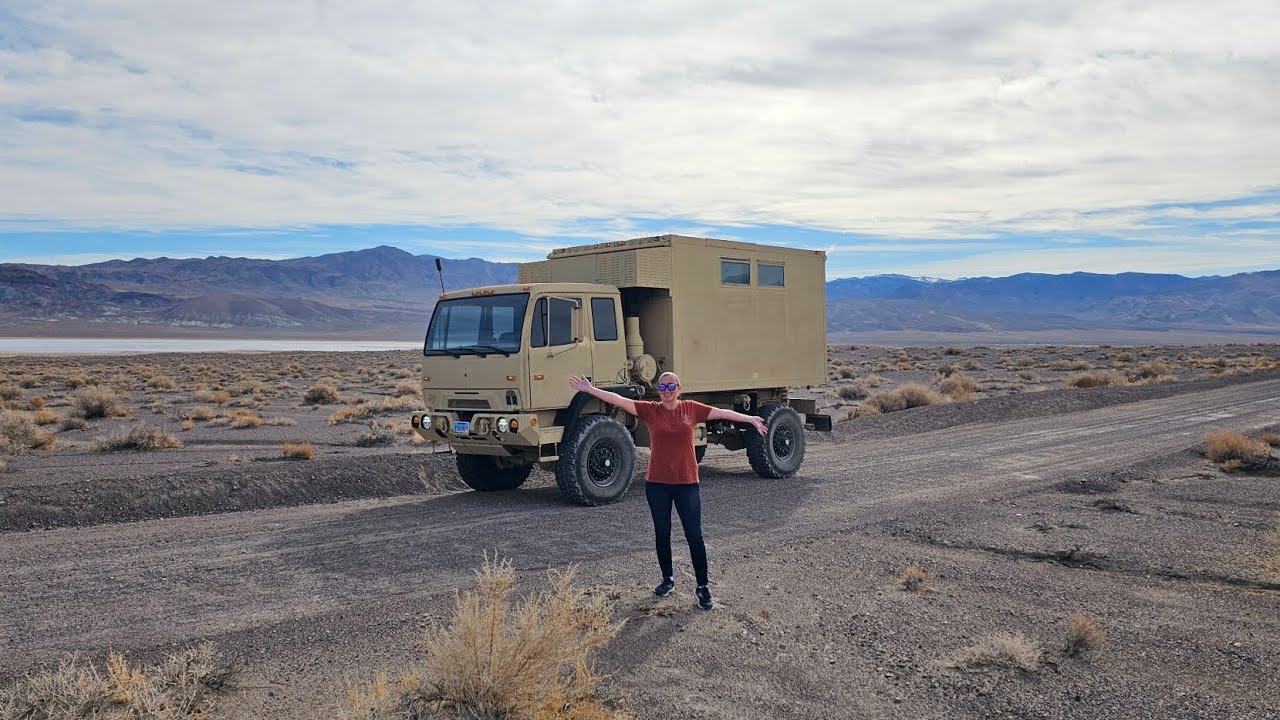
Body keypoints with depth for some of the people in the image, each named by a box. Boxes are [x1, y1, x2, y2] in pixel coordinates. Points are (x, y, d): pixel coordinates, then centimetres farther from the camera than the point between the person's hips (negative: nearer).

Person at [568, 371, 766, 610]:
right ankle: (668, 579, 31)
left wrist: (750, 419, -3)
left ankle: (703, 586, 10)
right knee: (662, 534, 13)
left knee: (695, 536, 0)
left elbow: (722, 413, 2)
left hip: (687, 483, -1)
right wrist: (590, 389, -14)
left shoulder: (691, 408, 1)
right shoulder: (650, 410, -1)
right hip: (657, 484, 1)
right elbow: (619, 400, -7)